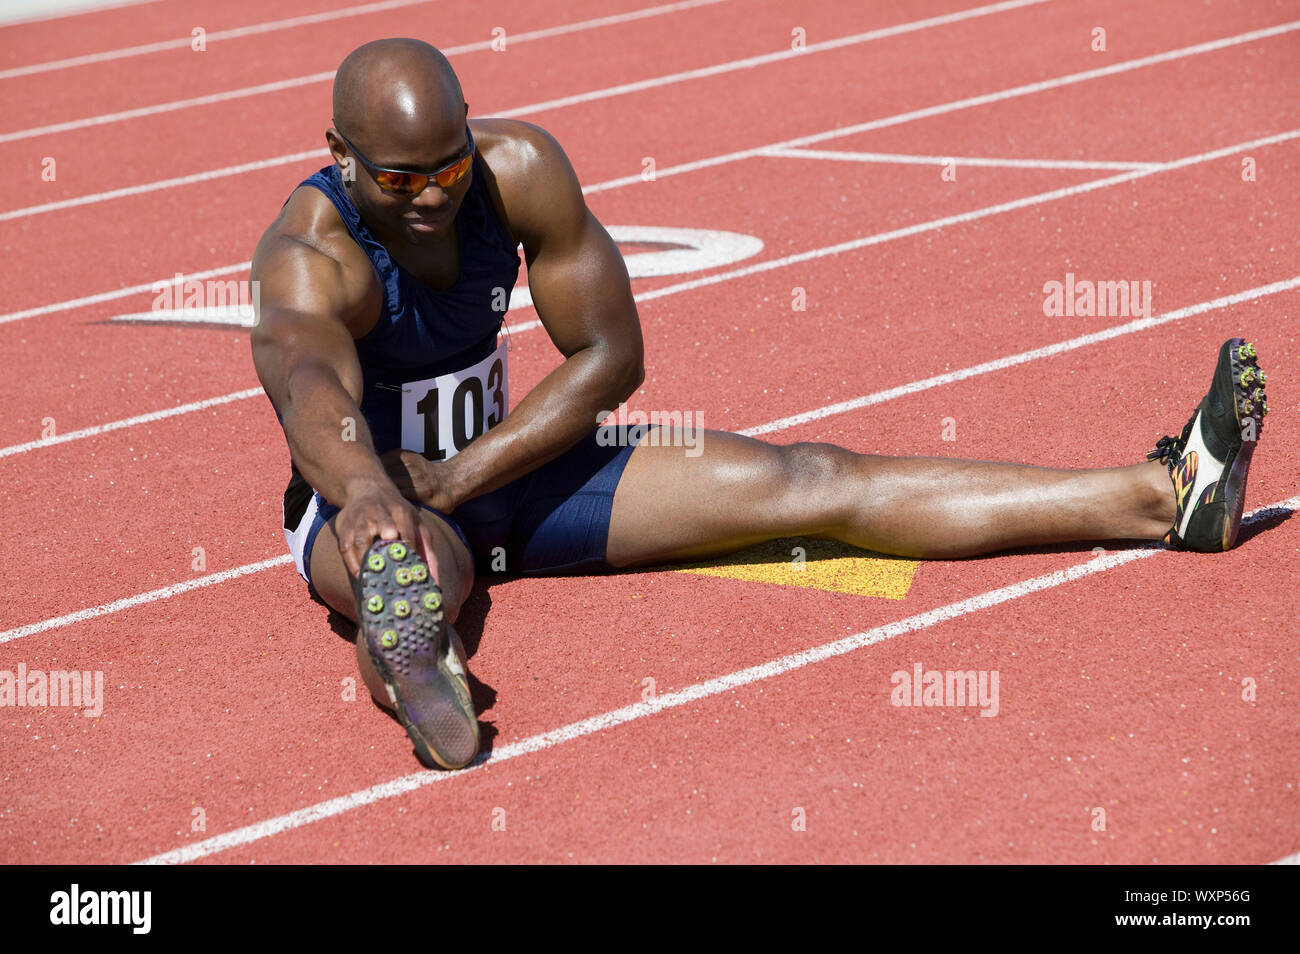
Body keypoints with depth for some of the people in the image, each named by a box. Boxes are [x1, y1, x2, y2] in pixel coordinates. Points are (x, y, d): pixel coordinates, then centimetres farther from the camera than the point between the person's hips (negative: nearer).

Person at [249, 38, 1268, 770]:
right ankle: (413, 658, -81)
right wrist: (368, 490, -72)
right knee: (413, 570, -42)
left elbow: (611, 354, -11)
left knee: (812, 482, -5)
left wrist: (459, 474, -23)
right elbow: (311, 386, -49)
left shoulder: (521, 168, -14)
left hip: (504, 466, 3)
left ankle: (1165, 494, -10)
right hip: (365, 495, -3)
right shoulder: (309, 253, -27)